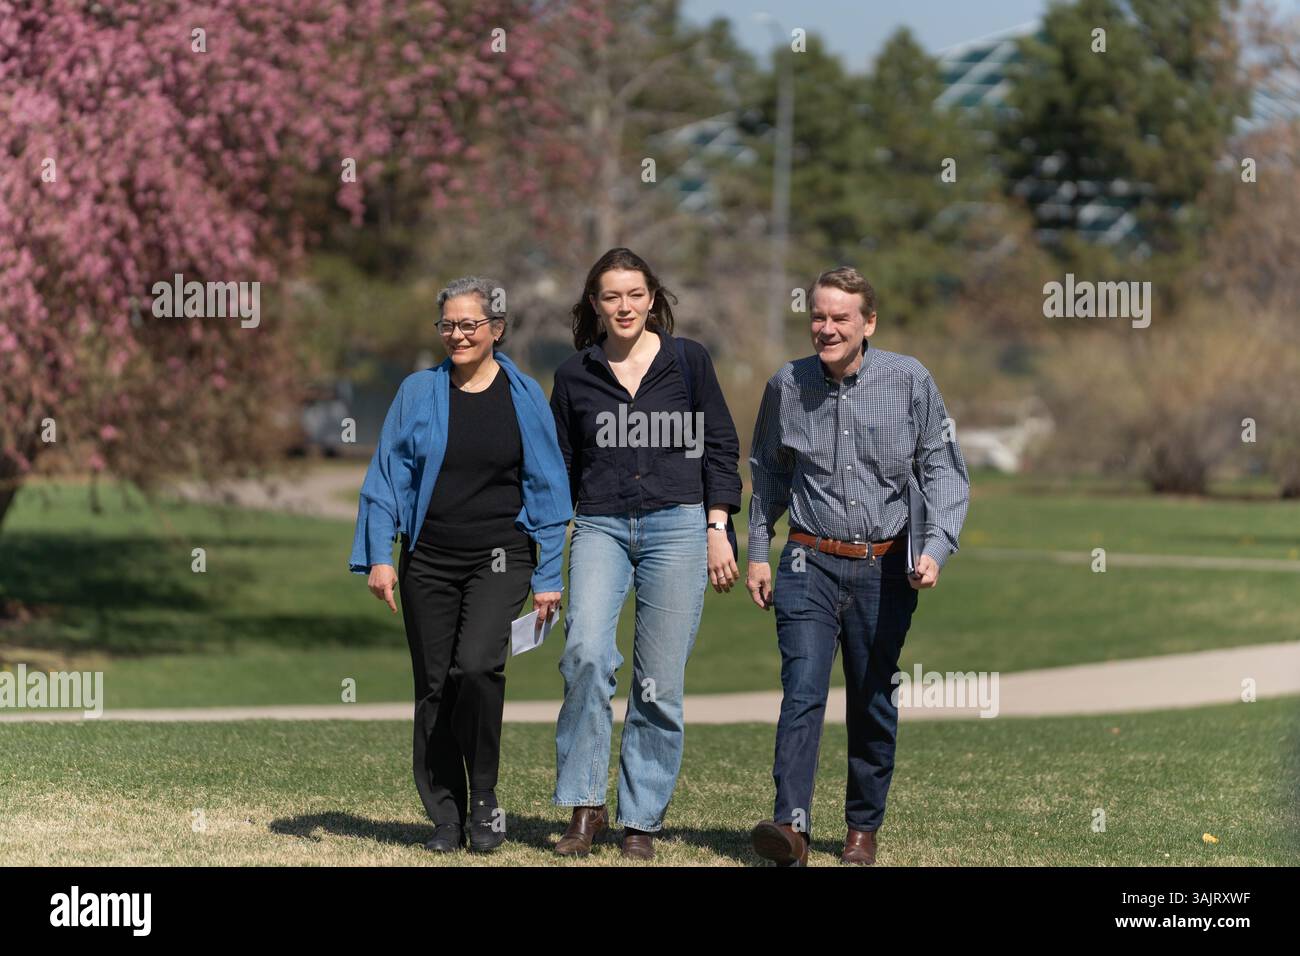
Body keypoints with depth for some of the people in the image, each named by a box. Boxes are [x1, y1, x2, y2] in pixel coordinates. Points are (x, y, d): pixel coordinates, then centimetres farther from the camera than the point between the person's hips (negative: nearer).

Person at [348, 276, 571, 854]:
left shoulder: (524, 398, 2)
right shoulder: (418, 393, 5)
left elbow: (547, 489, 5)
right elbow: (387, 477, 6)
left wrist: (548, 576, 1)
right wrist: (378, 556, -4)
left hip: (500, 559, -2)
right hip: (428, 562, 2)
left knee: (476, 666, -22)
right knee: (434, 686, 2)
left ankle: (483, 797, -6)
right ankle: (446, 819, 12)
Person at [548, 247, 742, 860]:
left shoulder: (687, 360, 6)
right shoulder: (575, 375, 9)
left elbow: (720, 447, 8)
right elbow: (560, 468, 16)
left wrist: (718, 530, -1)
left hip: (677, 527, -1)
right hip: (599, 527, 1)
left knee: (659, 683, -2)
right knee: (587, 653, -23)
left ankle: (641, 820, 9)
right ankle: (585, 806, -16)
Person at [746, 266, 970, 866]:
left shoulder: (909, 381, -3)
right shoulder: (787, 386, 2)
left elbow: (943, 467, 0)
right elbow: (767, 472, 17)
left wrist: (936, 546, -13)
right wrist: (757, 550, 17)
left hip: (885, 568, 0)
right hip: (810, 564, 0)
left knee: (873, 704, 8)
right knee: (803, 692, -15)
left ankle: (863, 828, 21)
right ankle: (791, 826, -23)